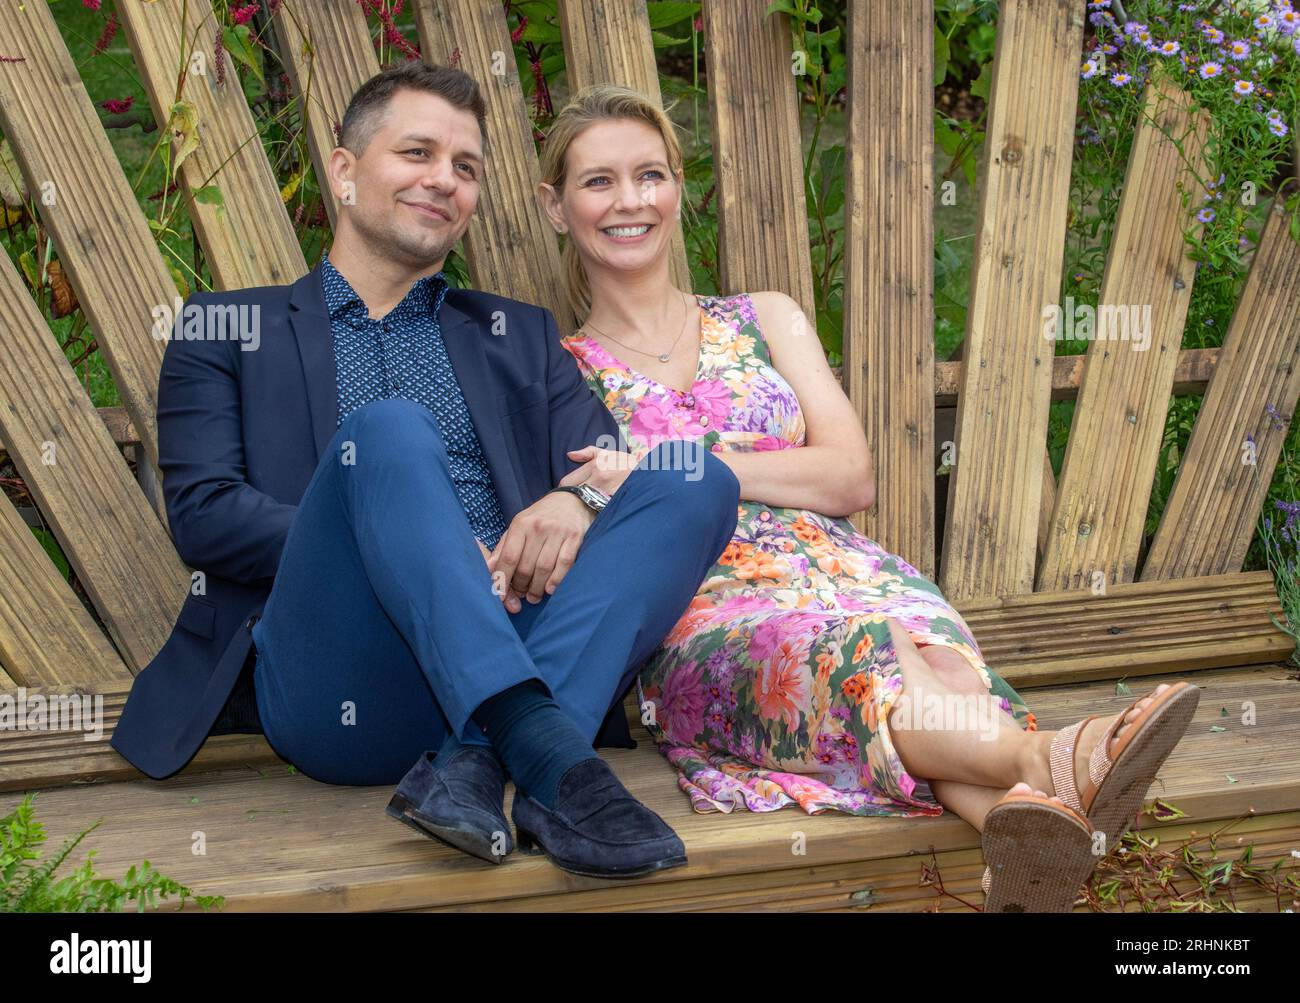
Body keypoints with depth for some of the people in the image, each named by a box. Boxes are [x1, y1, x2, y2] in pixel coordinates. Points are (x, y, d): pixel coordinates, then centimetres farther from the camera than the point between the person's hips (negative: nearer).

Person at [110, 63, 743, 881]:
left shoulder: (519, 334, 26)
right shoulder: (229, 327, 17)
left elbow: (607, 459, 14)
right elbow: (202, 515, 3)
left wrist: (580, 496, -13)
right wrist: (418, 551, -10)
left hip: (514, 647, 4)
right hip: (335, 683, -3)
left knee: (699, 480, -18)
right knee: (388, 429, -29)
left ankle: (479, 764, -35)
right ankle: (550, 755, -45)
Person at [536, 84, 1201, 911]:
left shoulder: (765, 320, 22)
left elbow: (852, 477, 9)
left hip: (842, 570, 3)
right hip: (703, 617, -3)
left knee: (923, 642, -36)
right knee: (851, 653, -39)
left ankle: (1017, 814, -64)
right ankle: (1053, 763, -64)